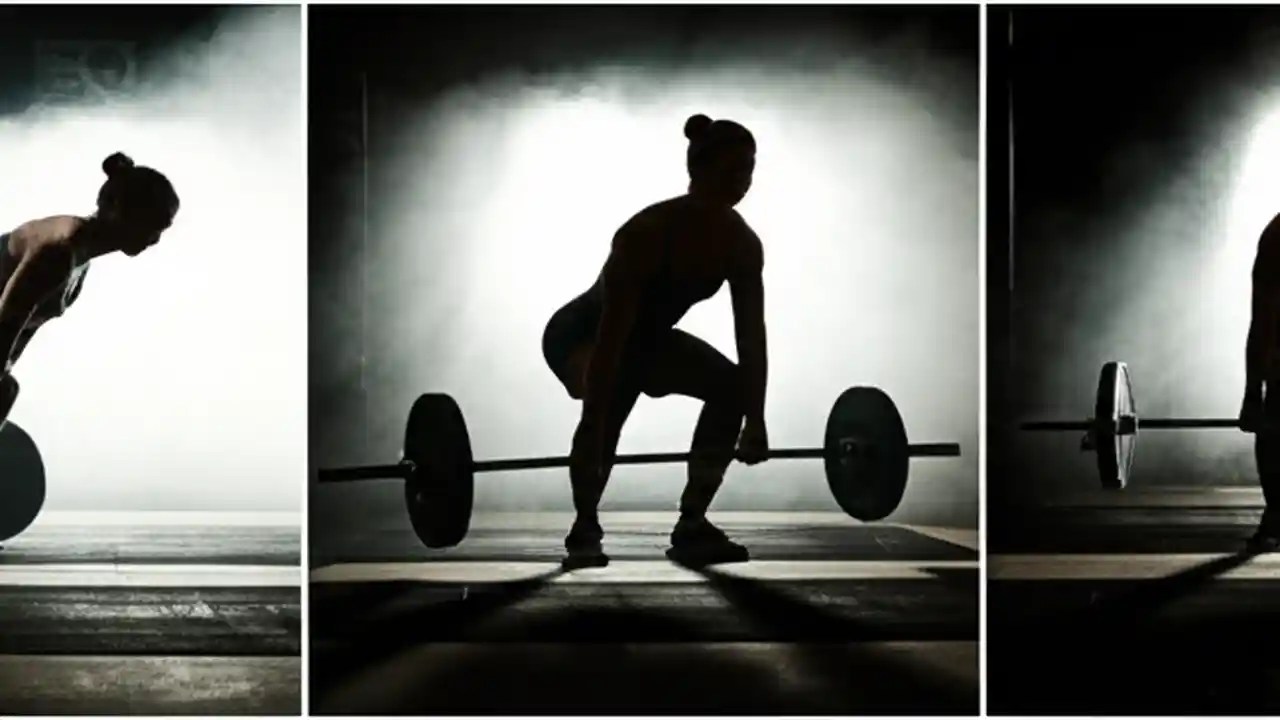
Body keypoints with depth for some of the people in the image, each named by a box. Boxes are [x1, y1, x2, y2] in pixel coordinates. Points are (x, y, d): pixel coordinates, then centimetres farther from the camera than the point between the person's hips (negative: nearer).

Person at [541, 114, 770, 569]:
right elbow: (611, 337, -37)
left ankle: (691, 526, -5)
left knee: (732, 386, -13)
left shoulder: (743, 245, -16)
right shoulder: (646, 233, -35)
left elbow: (752, 337, -10)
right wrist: (593, 429, -39)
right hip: (580, 334, -6)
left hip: (650, 337, 7)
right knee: (611, 399, -37)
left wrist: (756, 420, -11)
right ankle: (585, 530, -17)